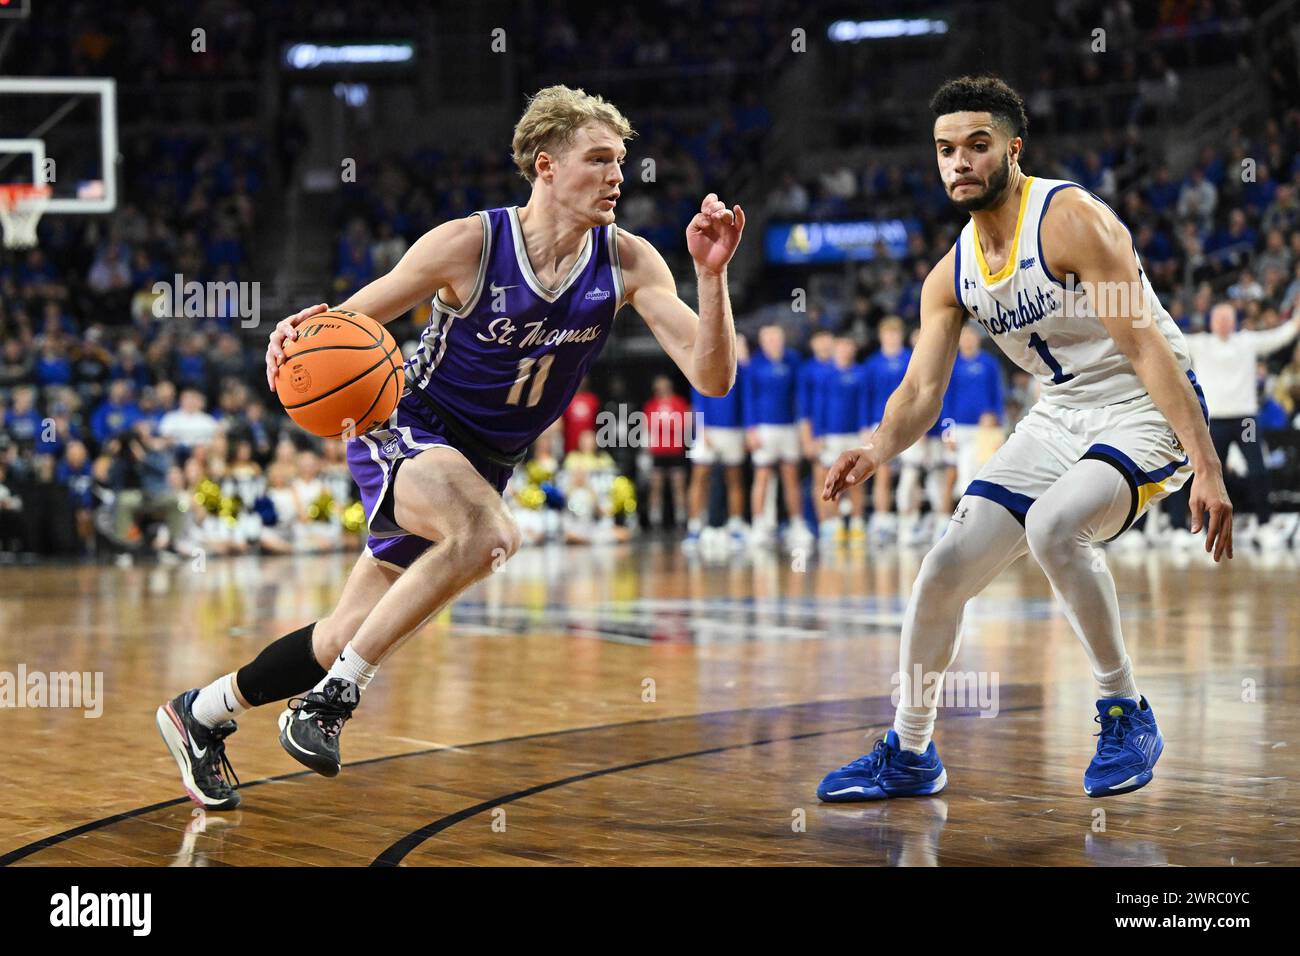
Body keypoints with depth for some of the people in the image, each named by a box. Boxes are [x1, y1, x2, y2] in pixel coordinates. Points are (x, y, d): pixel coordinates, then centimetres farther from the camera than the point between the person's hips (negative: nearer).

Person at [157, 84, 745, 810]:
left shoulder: (628, 262, -10)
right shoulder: (468, 244, -19)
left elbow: (712, 377, -17)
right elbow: (349, 322, -7)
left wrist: (712, 275, -31)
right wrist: (302, 333, -30)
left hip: (483, 467, 5)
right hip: (407, 435, -5)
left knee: (352, 638, 10)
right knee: (489, 534, -37)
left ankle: (204, 713, 33)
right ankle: (334, 696, -24)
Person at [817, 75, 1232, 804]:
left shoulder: (1070, 218, -20)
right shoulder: (953, 274, 2)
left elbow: (1146, 345, -24)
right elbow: (922, 391, 0)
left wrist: (1207, 468, -30)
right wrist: (878, 450, -23)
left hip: (1145, 413, -7)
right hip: (1063, 416, 7)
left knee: (1052, 525, -34)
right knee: (945, 570, 1)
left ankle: (1128, 716, -15)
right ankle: (909, 756, 20)